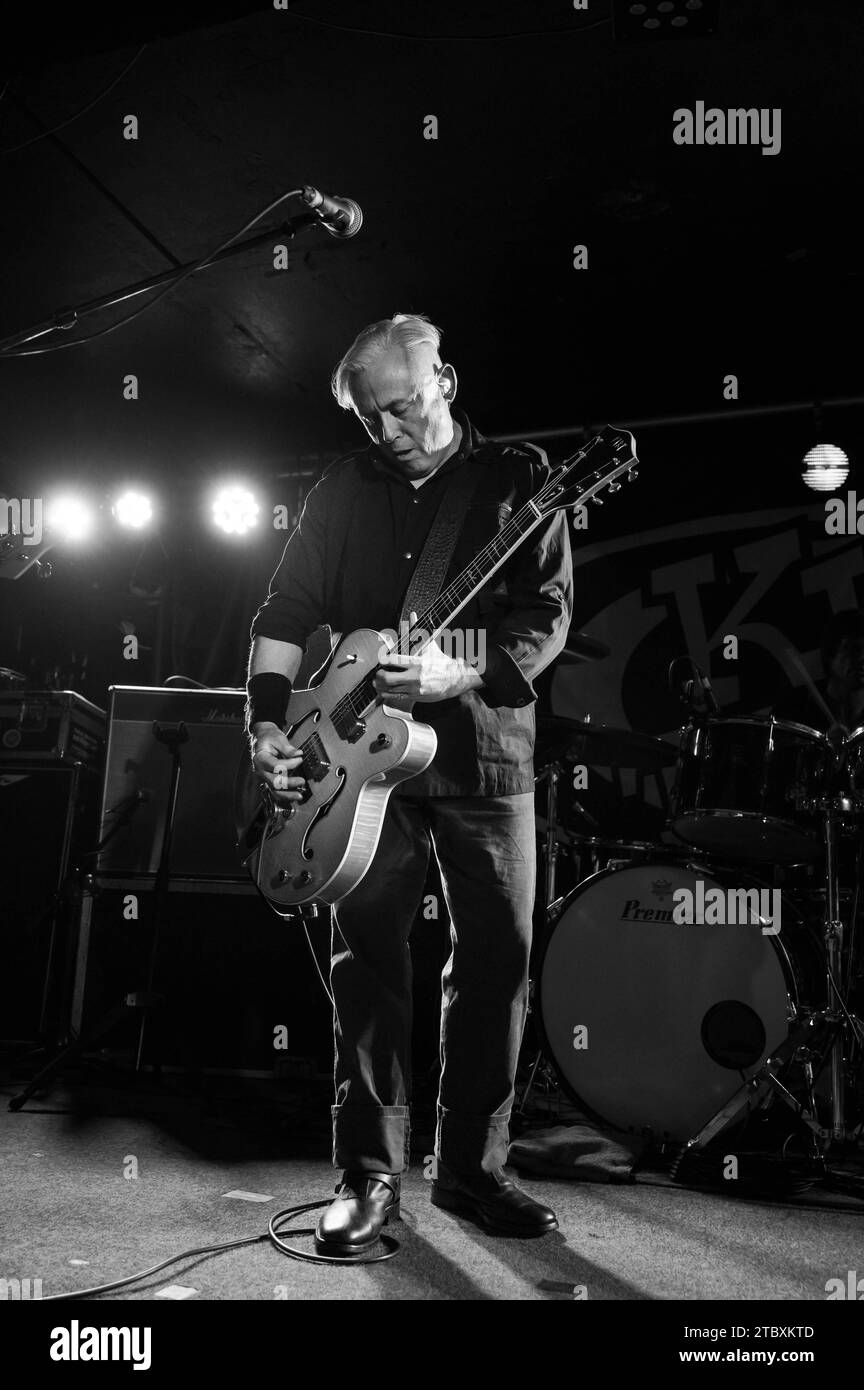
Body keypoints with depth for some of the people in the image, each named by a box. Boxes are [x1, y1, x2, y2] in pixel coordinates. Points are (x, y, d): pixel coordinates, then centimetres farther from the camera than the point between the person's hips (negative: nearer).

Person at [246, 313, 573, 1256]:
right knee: (366, 959, 0)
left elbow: (548, 616, -5)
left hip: (484, 747, -1)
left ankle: (470, 1169, 19)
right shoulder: (344, 490, 11)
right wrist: (268, 723, -7)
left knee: (497, 962, 3)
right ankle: (369, 1176, 12)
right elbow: (287, 612, 7)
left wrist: (458, 669, -21)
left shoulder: (518, 478, 4)